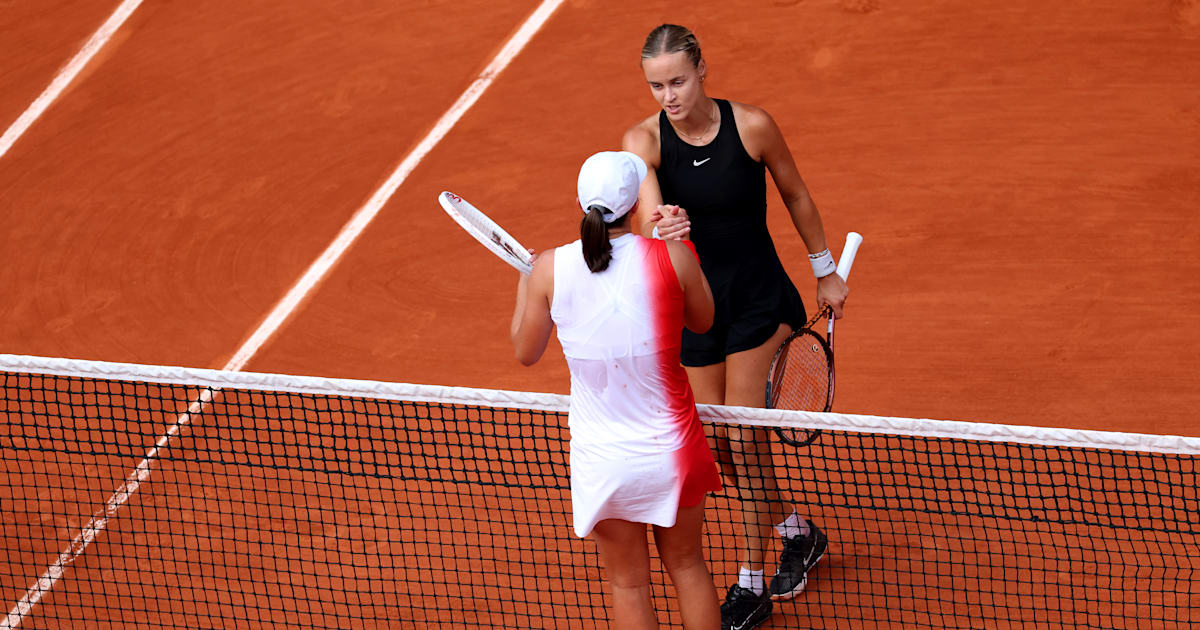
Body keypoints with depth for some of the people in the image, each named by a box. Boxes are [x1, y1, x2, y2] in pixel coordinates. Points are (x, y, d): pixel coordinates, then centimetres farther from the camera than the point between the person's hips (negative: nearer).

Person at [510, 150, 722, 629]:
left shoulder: (549, 269, -12)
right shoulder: (673, 256, -14)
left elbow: (526, 352, 3)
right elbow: (702, 321, 7)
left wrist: (523, 289, 20)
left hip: (602, 459, 0)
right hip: (671, 446, 0)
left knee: (628, 584, 17)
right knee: (686, 566, 22)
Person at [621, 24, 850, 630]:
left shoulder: (752, 125, -16)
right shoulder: (643, 141, -14)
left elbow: (795, 195, 1)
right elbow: (648, 210, -33)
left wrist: (825, 272, 10)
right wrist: (658, 231, -57)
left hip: (758, 299, -3)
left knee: (745, 437, -6)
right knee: (720, 443, 10)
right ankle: (798, 534, 36)